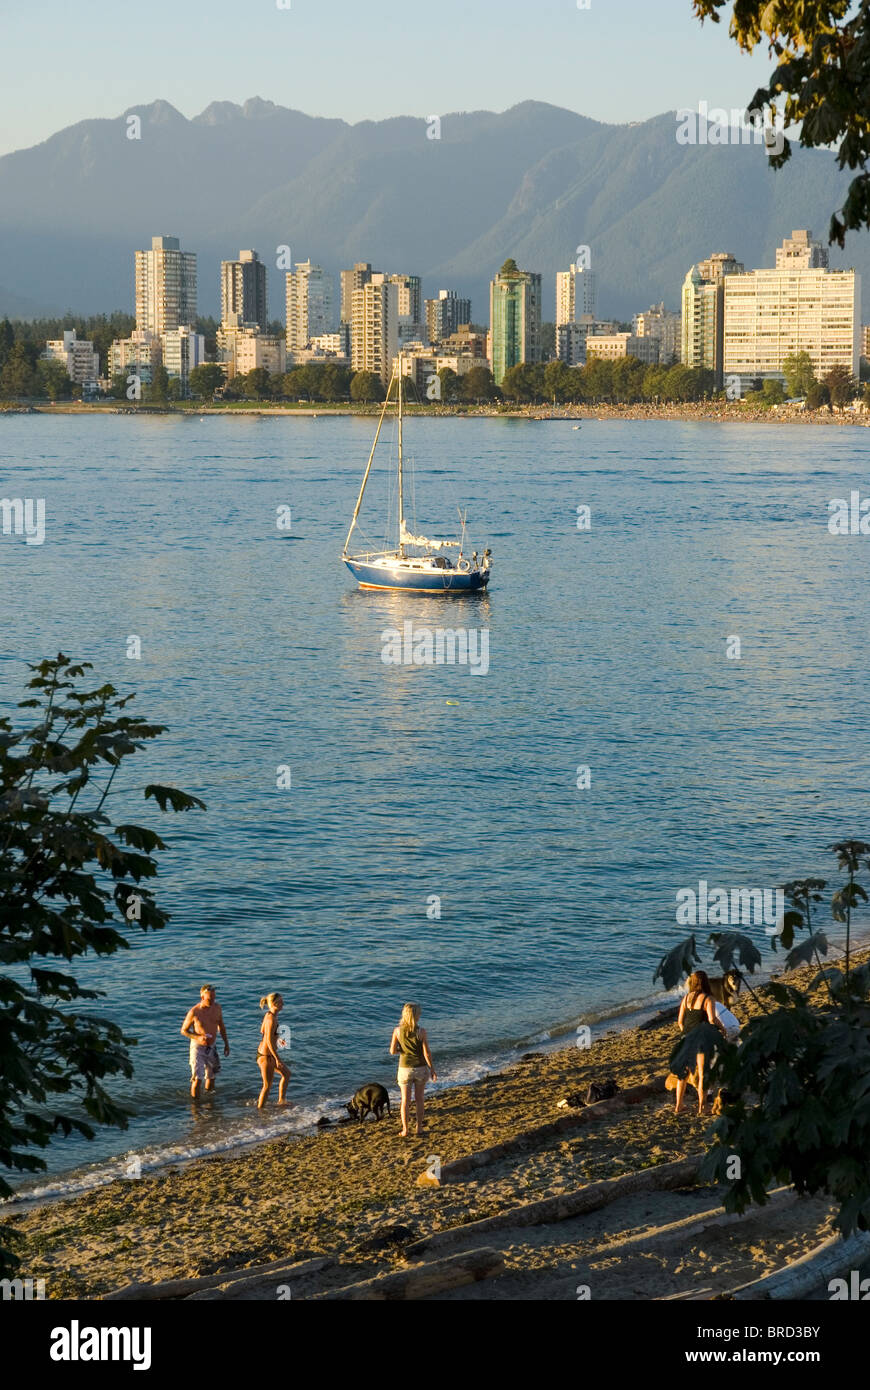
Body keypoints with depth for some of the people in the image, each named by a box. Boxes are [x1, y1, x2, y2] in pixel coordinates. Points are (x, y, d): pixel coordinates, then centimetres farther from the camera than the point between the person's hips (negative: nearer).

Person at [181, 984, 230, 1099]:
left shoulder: (217, 1008, -4)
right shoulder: (194, 1012, -19)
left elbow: (221, 1026, 12)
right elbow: (183, 1031, -9)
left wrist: (226, 1043, 11)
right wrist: (198, 1038, -24)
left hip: (211, 1047, 5)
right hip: (197, 1048, -5)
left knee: (211, 1077, 18)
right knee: (197, 1079, -13)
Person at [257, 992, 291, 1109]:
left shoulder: (269, 1015, 5)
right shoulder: (271, 1019, -24)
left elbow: (262, 1030, 21)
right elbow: (269, 1041, -26)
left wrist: (277, 1039, 34)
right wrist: (277, 1058, -22)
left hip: (263, 1052, 10)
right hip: (266, 1055, -10)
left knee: (286, 1073, 22)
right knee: (267, 1085, 3)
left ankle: (281, 1100, 32)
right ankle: (260, 1110, 13)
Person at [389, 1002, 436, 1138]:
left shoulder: (397, 1031, -9)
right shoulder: (421, 1032, -15)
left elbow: (392, 1051, -7)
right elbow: (427, 1053, -12)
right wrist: (432, 1070, -2)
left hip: (405, 1069, 1)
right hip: (421, 1068, -1)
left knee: (405, 1100, 12)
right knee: (419, 1099, 14)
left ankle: (405, 1130, 15)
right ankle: (419, 1128, 19)